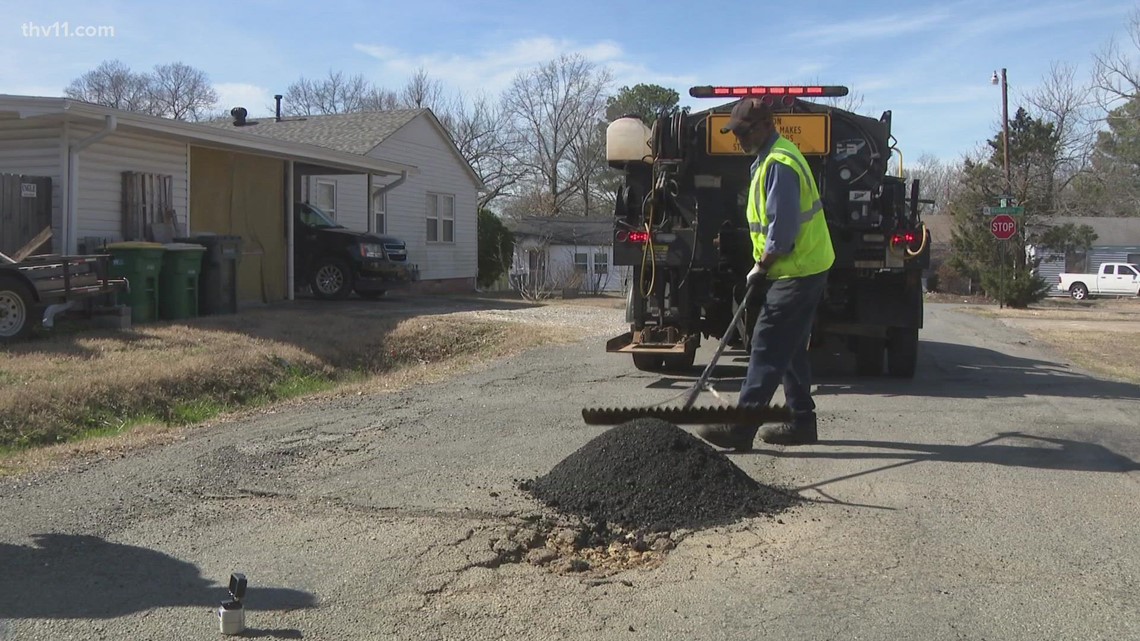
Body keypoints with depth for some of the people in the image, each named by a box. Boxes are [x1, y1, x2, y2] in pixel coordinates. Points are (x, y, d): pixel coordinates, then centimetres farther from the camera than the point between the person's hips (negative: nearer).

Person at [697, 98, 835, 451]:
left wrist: (761, 267, -12)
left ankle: (741, 428, -9)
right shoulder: (772, 157, 16)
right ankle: (801, 422, 21)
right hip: (805, 268, 11)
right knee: (790, 350, 15)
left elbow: (782, 228, -22)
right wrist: (764, 267, 16)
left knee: (767, 349, -10)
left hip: (795, 273, -11)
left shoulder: (778, 164, -18)